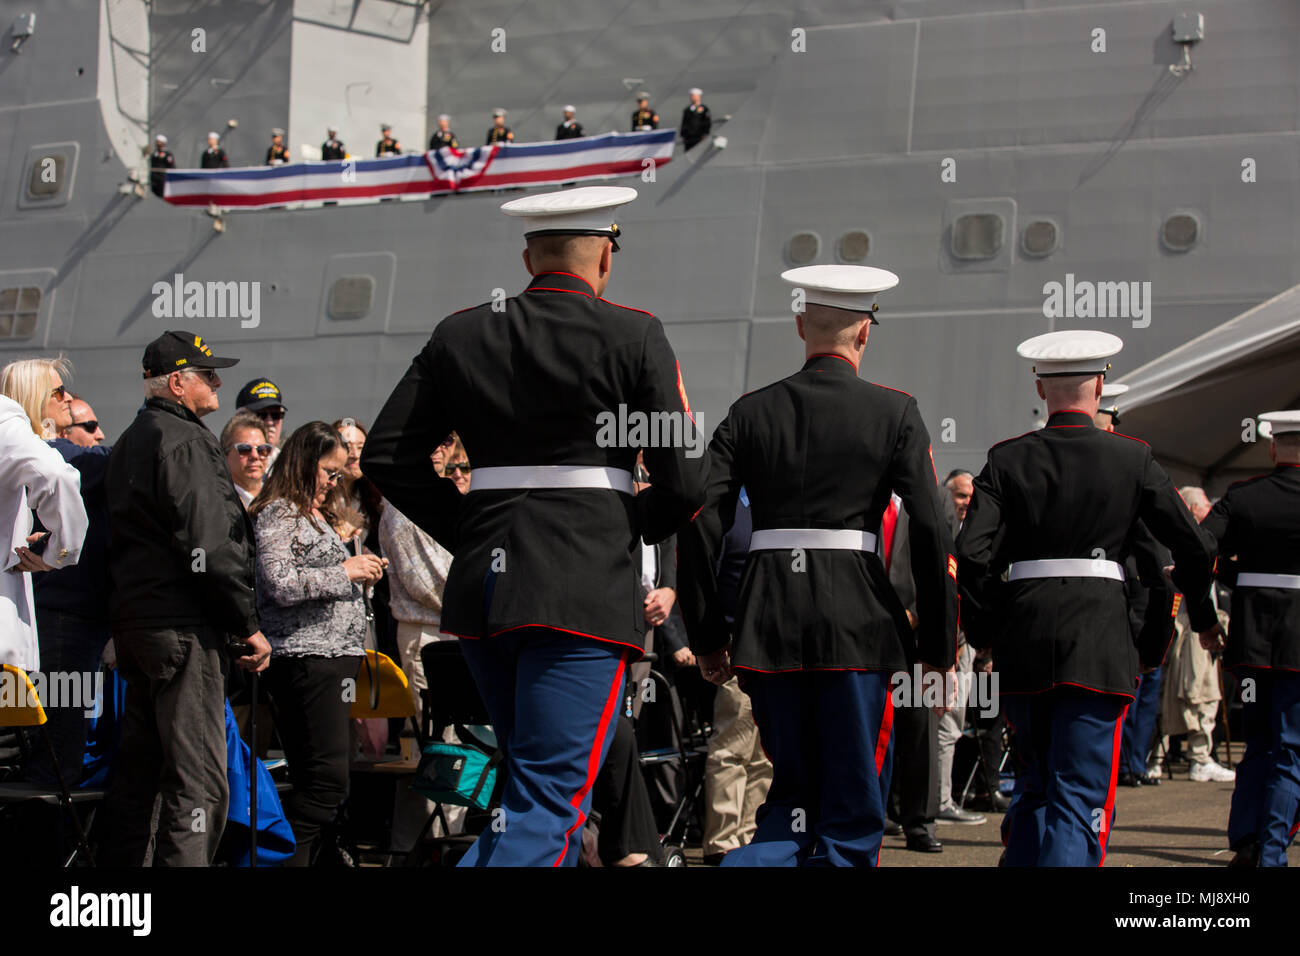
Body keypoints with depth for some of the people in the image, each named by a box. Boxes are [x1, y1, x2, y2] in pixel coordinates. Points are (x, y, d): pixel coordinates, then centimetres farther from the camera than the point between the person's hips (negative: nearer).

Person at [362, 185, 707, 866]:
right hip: (585, 589, -5)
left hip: (483, 583, 5)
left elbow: (385, 456, 10)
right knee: (551, 797, -6)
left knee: (539, 780, 21)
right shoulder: (633, 336, -3)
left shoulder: (460, 335, 9)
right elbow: (684, 480, -5)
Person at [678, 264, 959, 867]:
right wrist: (940, 648, 2)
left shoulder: (751, 412, 6)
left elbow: (699, 527, 1)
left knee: (793, 792, 16)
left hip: (769, 620, 3)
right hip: (857, 620, -3)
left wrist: (707, 636, 8)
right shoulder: (895, 414, -1)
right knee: (853, 804, 7)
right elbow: (930, 534, -5)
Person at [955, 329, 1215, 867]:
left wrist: (986, 631, 7)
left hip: (1024, 640, 3)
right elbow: (1194, 548, 4)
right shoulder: (1132, 459, 1)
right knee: (1080, 799, -4)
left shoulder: (1007, 460, 4)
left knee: (1035, 785, 20)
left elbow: (972, 555, -6)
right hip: (1100, 641, -3)